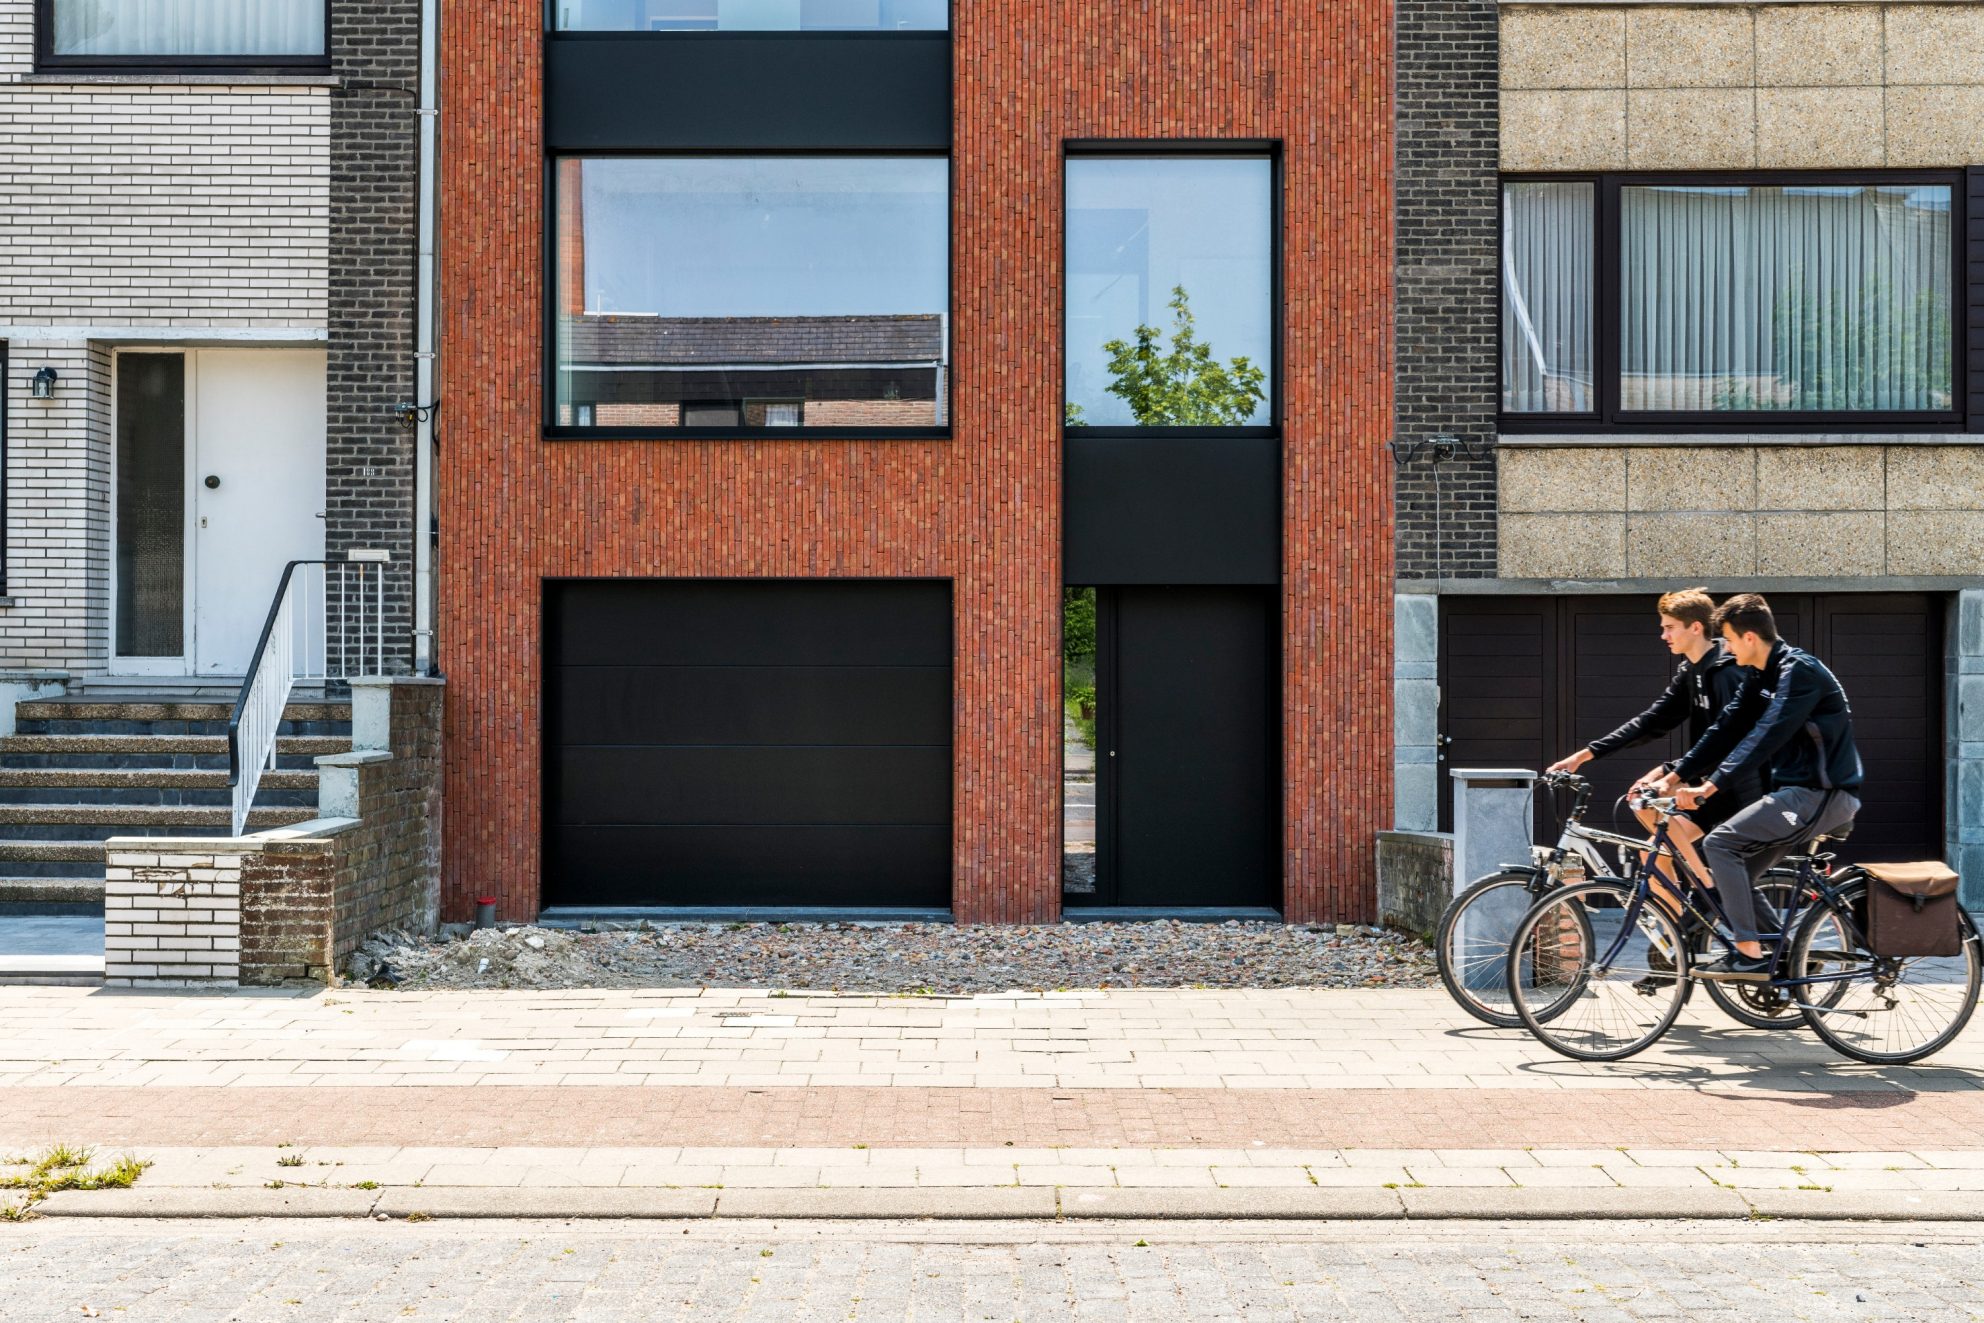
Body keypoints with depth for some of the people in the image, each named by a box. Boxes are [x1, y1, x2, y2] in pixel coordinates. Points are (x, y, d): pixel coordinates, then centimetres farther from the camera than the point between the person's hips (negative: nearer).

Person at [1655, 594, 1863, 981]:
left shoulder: (1799, 671, -18)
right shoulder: (1759, 674, 11)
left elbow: (1766, 736, -29)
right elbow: (1727, 728, 11)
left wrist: (1710, 786, -34)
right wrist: (1675, 776, 4)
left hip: (1824, 795, -10)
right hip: (1799, 790, 10)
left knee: (1719, 844, -17)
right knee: (1737, 875, 9)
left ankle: (1750, 954, -14)